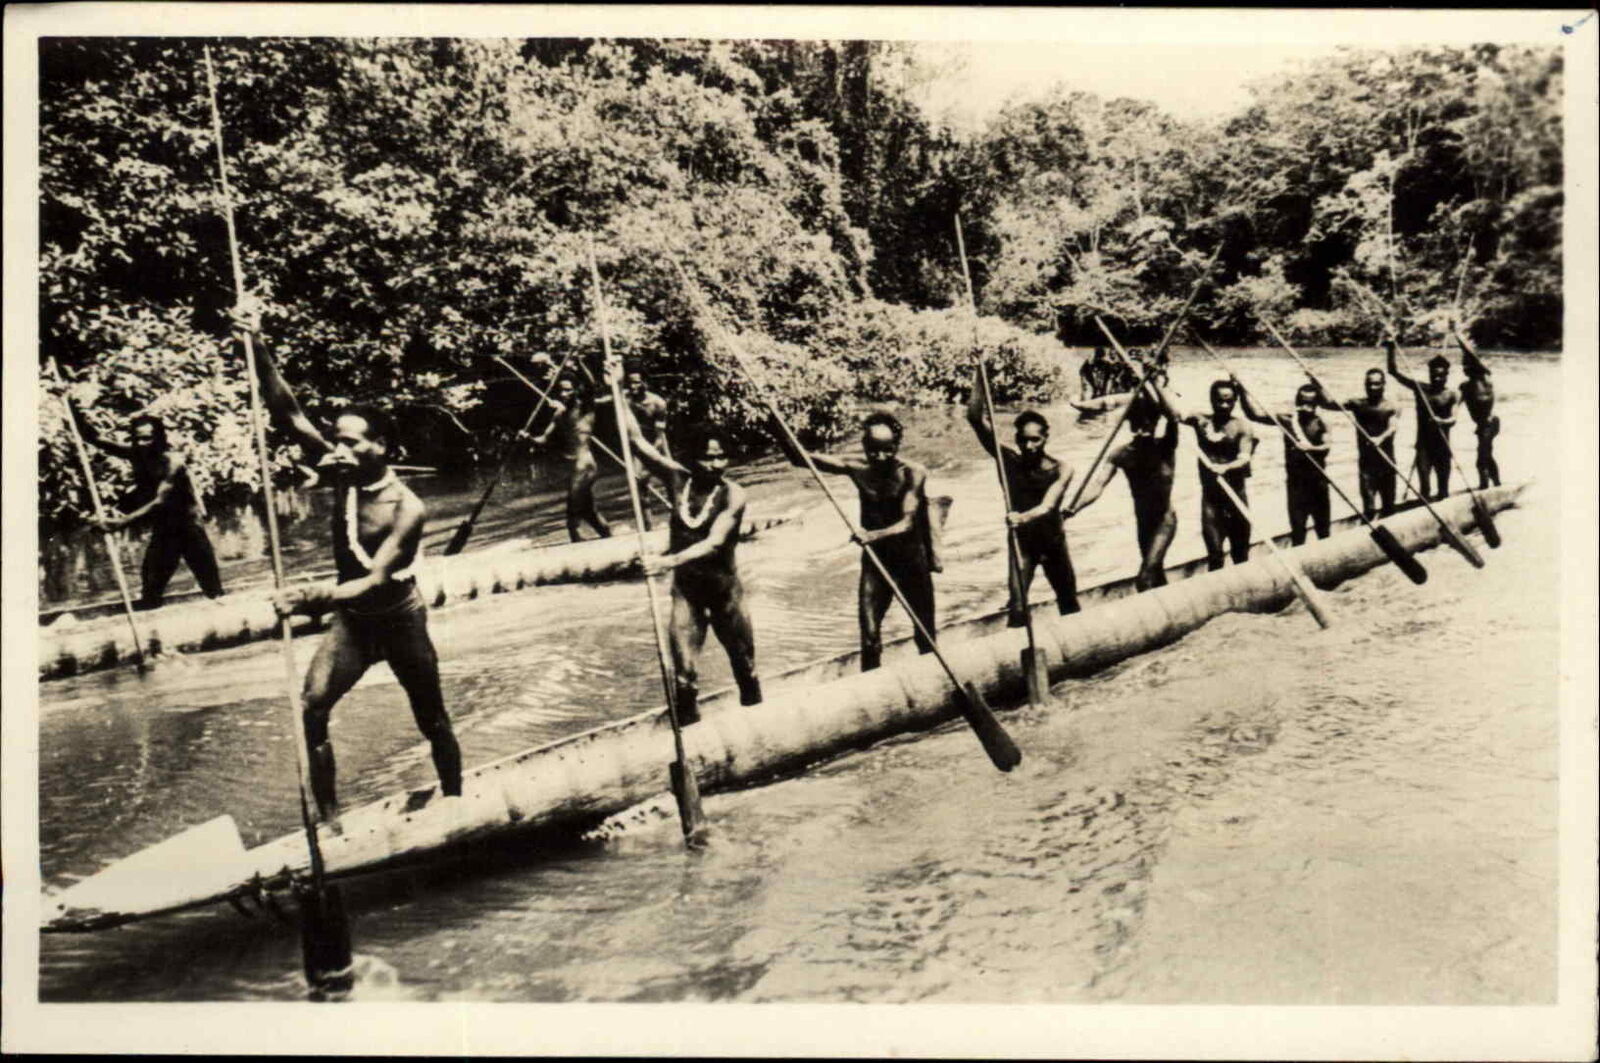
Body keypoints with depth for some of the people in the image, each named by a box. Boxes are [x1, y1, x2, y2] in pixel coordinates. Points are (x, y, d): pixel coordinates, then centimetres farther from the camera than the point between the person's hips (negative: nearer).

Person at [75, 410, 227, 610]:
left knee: (214, 592, -2)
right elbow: (94, 437, -6)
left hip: (188, 528, -5)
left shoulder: (173, 461, -22)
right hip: (161, 531, 5)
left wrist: (122, 521, -42)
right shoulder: (135, 454, -4)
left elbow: (159, 502, -32)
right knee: (149, 593, 1)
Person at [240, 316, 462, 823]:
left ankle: (455, 805, 32)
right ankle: (329, 818, -7)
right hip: (350, 620, 4)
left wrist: (310, 596, -47)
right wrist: (259, 352, -25)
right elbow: (289, 414, -14)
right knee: (312, 709, -15)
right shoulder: (343, 475, -11)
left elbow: (375, 581, -33)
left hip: (401, 621, -4)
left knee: (432, 723, 11)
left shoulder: (407, 508, -25)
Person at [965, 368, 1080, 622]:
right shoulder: (1010, 461, -18)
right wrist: (979, 376, -34)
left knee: (1069, 606, 19)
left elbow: (1047, 506, -36)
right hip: (1022, 543, -1)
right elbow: (976, 419, -27)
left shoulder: (1060, 470, -19)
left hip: (1053, 543, 1)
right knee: (1017, 608, -16)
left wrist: (1024, 517, -58)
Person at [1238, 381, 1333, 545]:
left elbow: (1326, 447, -17)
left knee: (1322, 527, 10)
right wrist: (1241, 390, -18)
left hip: (1317, 482, 0)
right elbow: (1255, 414, -7)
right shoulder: (1287, 420, 1)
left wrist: (1310, 448, -38)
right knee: (1297, 529, 1)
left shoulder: (1320, 424, 0)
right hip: (1295, 482, 0)